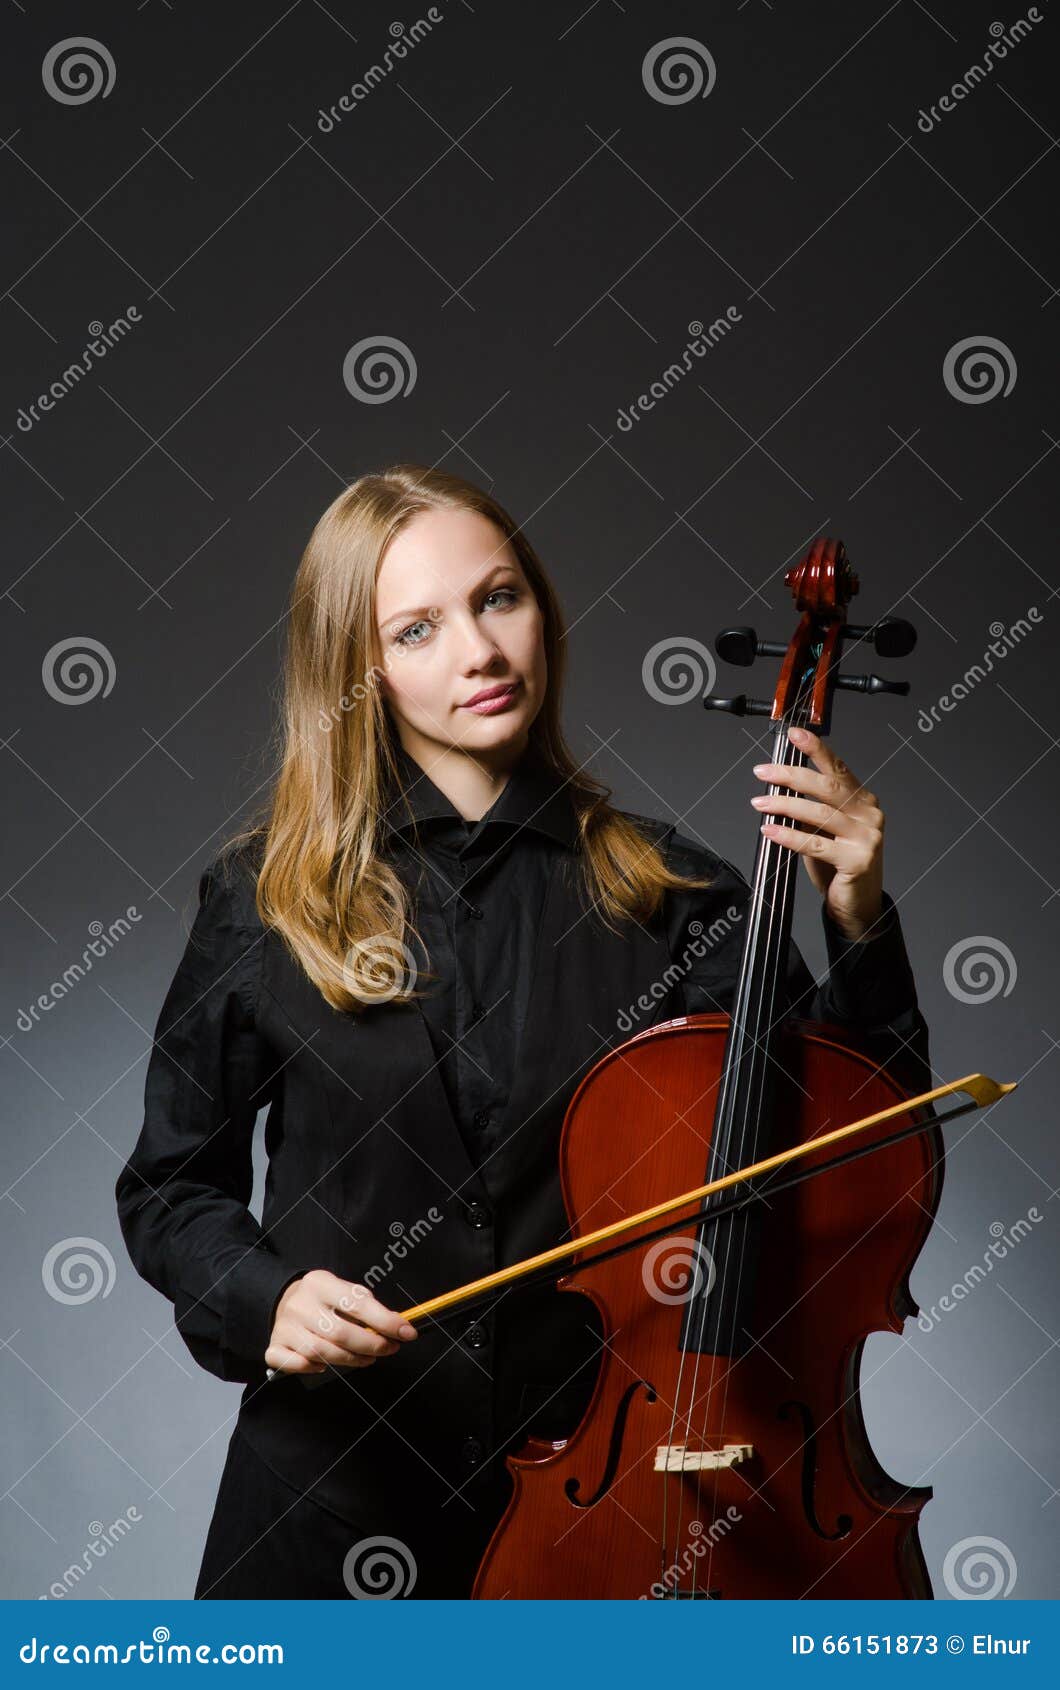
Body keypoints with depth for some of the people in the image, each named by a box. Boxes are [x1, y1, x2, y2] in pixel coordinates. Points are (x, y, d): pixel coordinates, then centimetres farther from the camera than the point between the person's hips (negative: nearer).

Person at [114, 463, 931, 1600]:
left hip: (595, 1481, 0)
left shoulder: (658, 890, -4)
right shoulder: (267, 899, -4)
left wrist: (859, 924, -18)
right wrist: (265, 1300, -15)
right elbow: (171, 1187, 4)